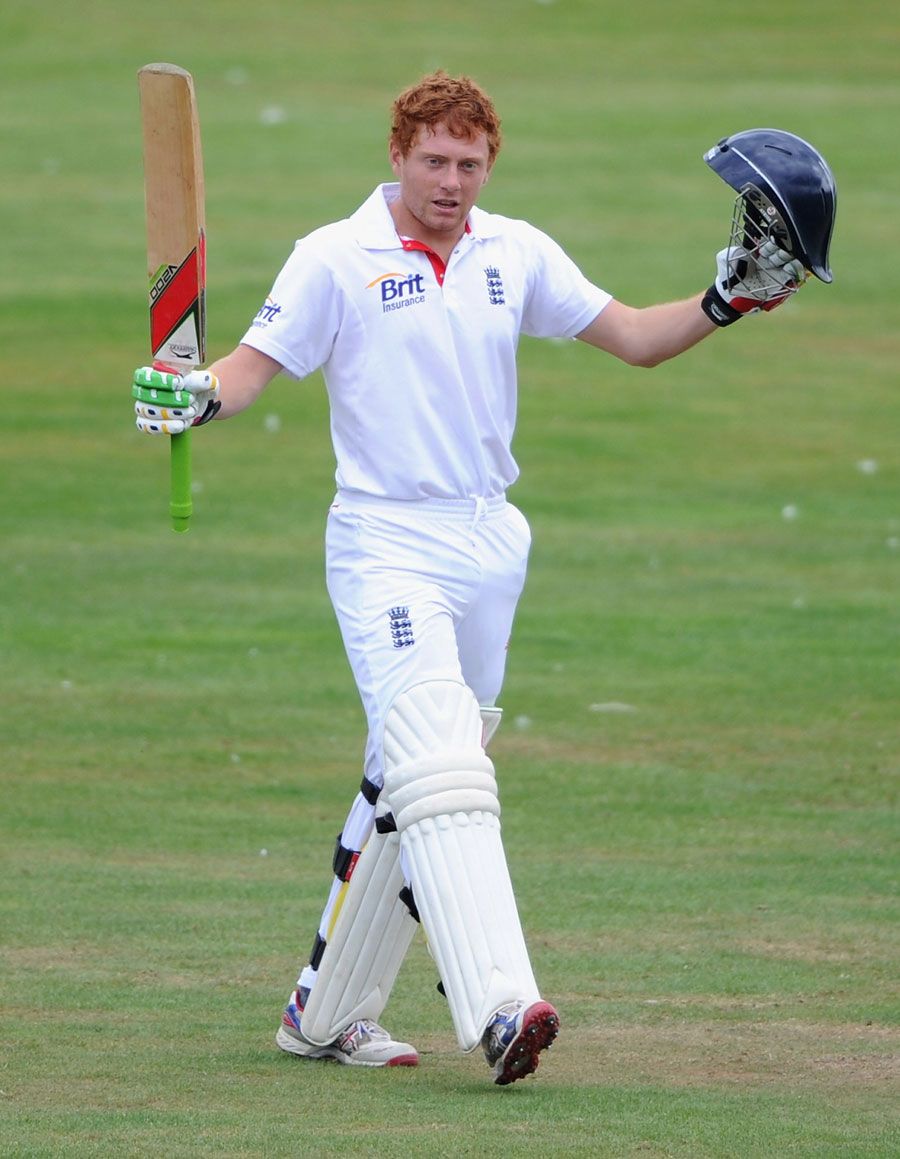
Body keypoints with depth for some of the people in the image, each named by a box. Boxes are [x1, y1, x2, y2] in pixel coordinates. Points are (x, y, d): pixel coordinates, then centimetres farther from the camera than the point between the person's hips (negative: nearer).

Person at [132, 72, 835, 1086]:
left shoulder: (517, 254, 9)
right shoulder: (336, 259, -4)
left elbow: (634, 338, 12)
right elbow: (255, 364, -9)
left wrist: (725, 301, -3)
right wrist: (196, 397, -30)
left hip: (489, 546, 6)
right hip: (386, 547, -6)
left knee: (408, 788, 10)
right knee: (437, 769, -22)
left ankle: (325, 1012, 19)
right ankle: (498, 1010, -35)